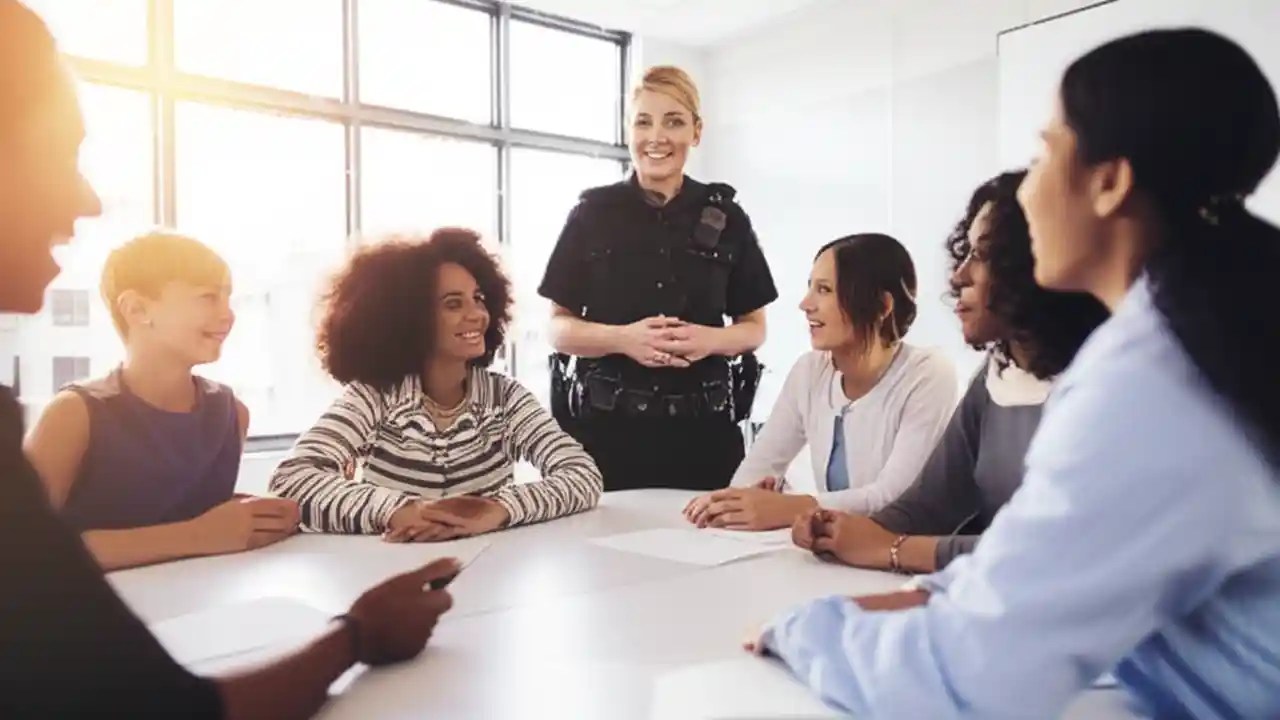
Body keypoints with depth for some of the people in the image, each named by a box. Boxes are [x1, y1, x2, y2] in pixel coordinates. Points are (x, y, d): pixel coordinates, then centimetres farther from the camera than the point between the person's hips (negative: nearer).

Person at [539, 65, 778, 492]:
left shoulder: (725, 217, 6)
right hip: (606, 425, -1)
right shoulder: (593, 212, 3)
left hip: (701, 428, 1)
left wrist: (710, 339, -12)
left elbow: (754, 328, 10)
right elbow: (558, 328, 3)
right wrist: (622, 337, -16)